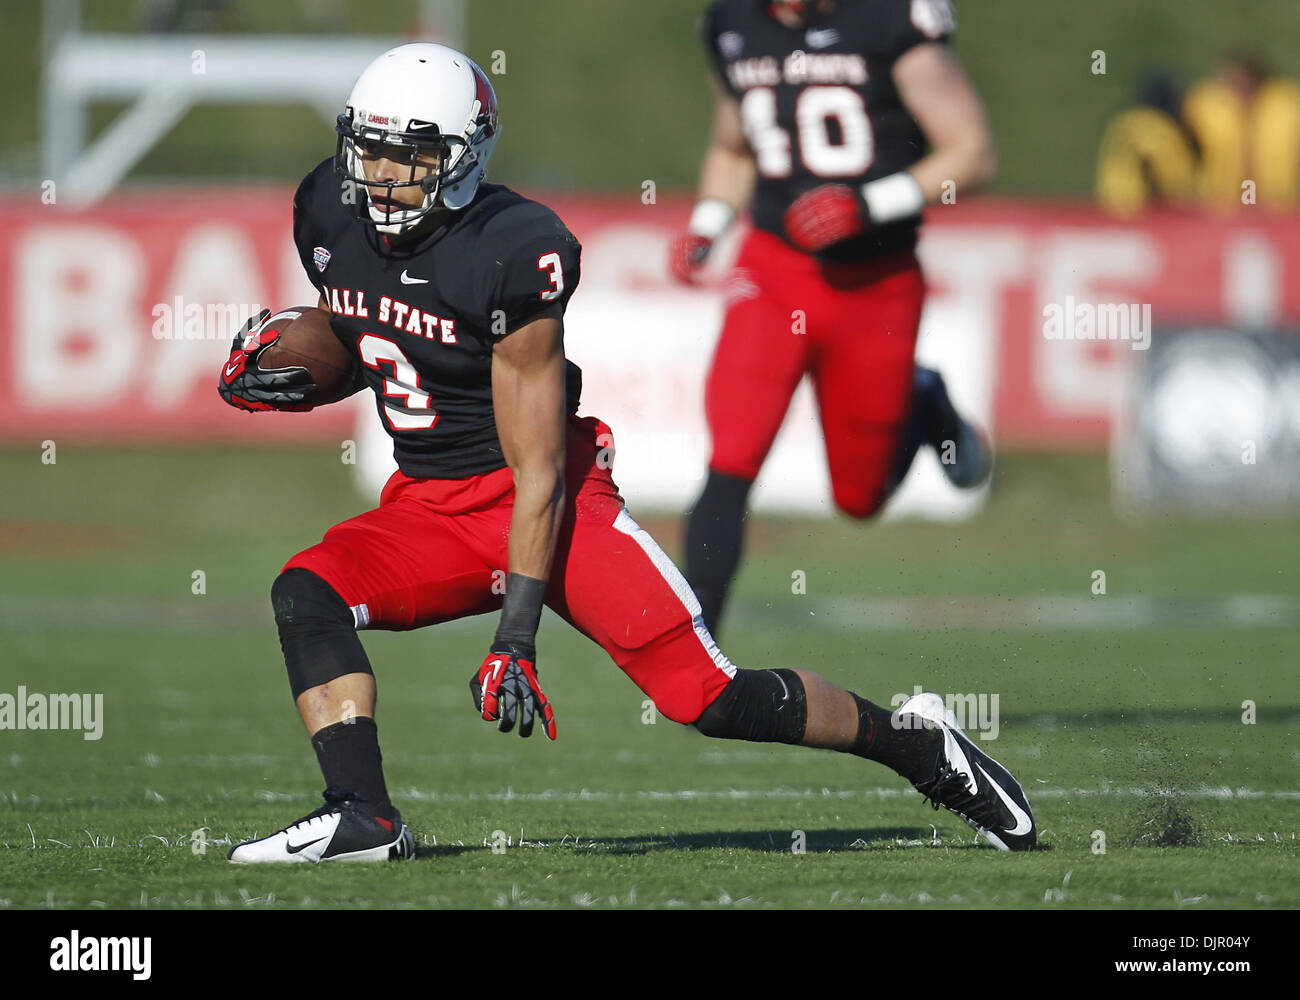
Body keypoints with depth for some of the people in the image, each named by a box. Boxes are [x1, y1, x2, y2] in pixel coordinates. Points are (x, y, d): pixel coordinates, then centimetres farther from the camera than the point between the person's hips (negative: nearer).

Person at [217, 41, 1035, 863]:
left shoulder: (510, 253, -22)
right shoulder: (330, 215, -2)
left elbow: (537, 470, -20)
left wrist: (517, 635, -22)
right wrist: (290, 373, -2)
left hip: (552, 499, -7)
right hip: (428, 507, 7)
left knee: (710, 697, -12)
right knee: (307, 592, -21)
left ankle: (917, 742, 8)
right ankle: (363, 819, -23)